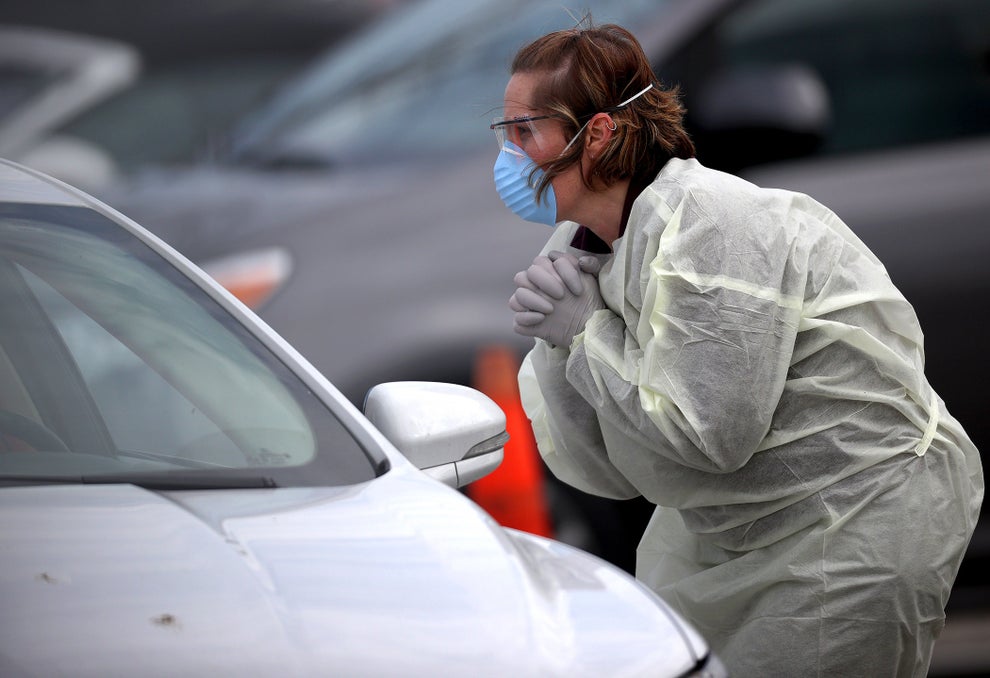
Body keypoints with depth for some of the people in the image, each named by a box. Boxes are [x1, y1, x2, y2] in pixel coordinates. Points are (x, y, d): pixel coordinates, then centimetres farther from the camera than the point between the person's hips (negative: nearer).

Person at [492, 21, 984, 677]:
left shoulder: (709, 221, -22)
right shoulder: (589, 252, 4)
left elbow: (707, 435, -27)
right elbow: (609, 474, 0)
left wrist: (587, 334, -19)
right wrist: (560, 350, -14)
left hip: (860, 520, -9)